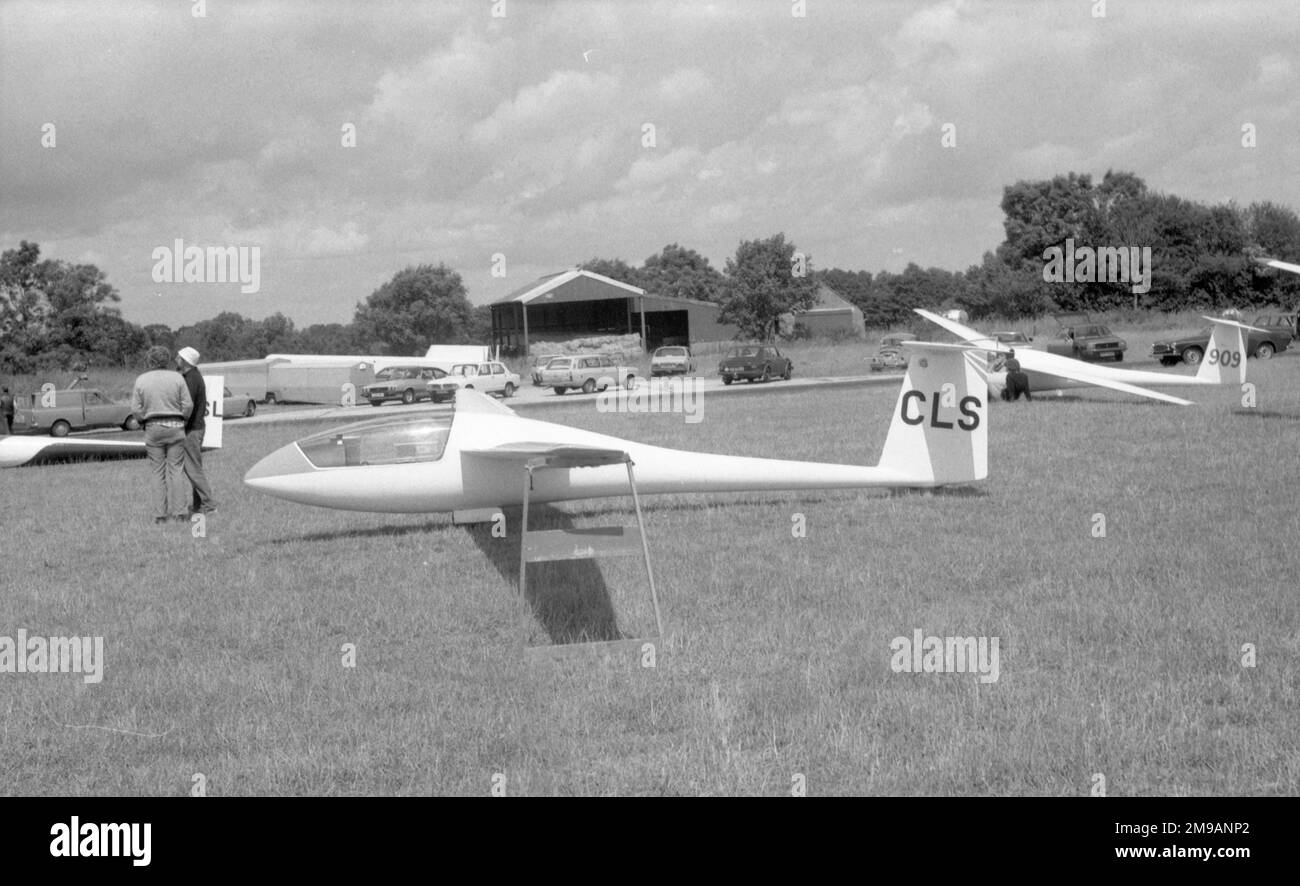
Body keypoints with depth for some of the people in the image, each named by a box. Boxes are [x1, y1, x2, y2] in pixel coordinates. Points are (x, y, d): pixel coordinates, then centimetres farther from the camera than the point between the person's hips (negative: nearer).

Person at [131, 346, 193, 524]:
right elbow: (188, 405, -4)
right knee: (176, 471, 3)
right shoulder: (177, 377, -2)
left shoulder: (141, 380, 0)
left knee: (158, 473, 6)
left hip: (153, 428, 0)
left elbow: (136, 409, -3)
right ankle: (179, 512, -2)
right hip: (175, 426, 0)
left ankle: (160, 514, 4)